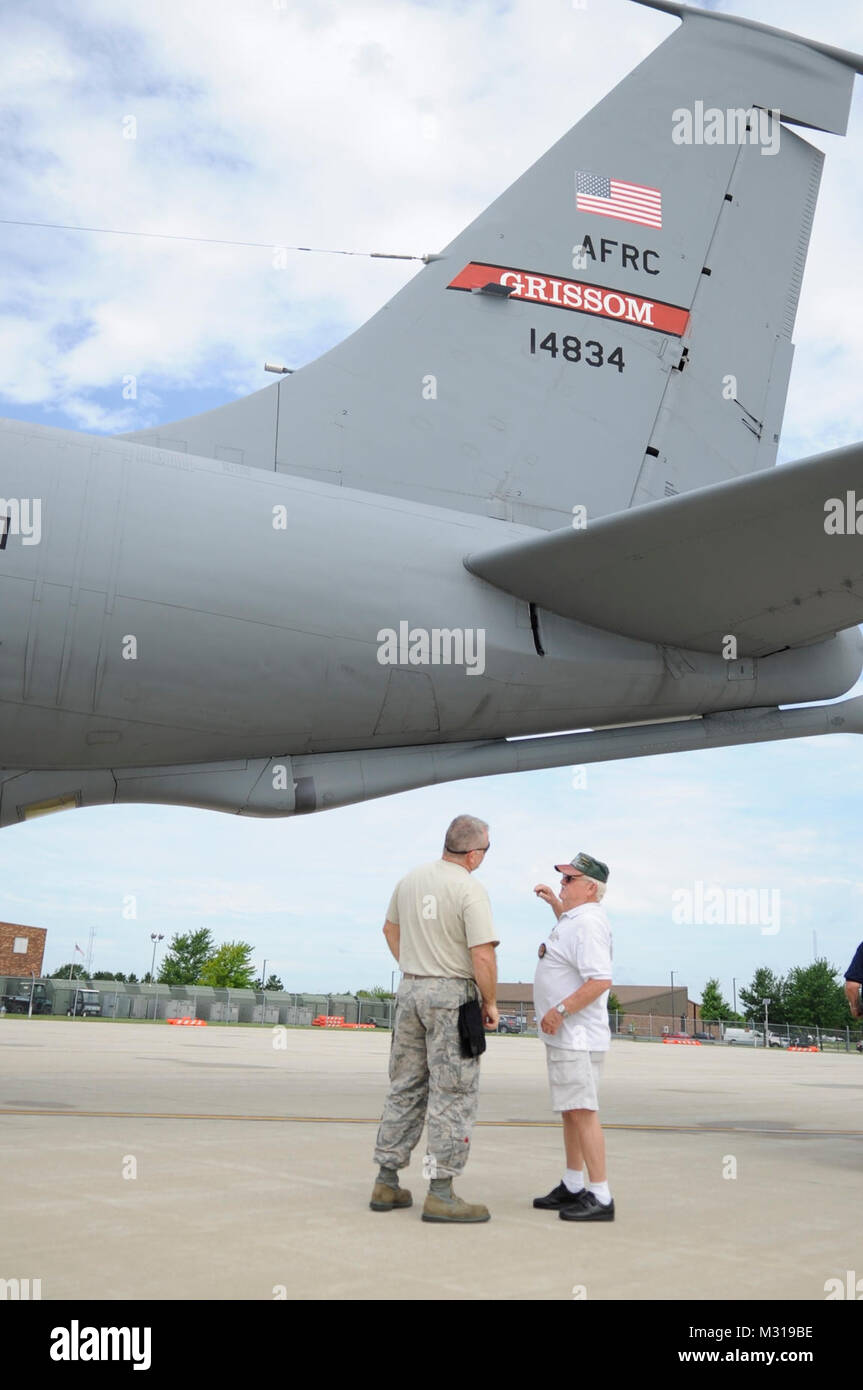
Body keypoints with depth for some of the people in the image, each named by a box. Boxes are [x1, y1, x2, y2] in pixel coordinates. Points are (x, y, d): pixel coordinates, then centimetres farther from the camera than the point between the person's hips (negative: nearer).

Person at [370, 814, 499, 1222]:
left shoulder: (410, 879, 7)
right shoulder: (470, 890, -16)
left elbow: (391, 929, 20)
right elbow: (483, 957, -19)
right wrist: (490, 1004, -6)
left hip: (409, 990, 7)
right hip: (452, 994, -7)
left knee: (405, 1088, 14)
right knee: (453, 1095, 0)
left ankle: (386, 1184, 19)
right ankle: (440, 1193, 0)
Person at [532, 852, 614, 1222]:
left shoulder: (588, 923, -18)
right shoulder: (575, 918, 14)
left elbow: (600, 980, -28)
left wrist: (560, 1010, -25)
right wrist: (554, 903, 31)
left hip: (577, 1036, -11)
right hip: (566, 1036, 11)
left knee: (582, 1112, -11)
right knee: (571, 1111, 16)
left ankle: (601, 1198, -9)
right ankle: (572, 1188, 26)